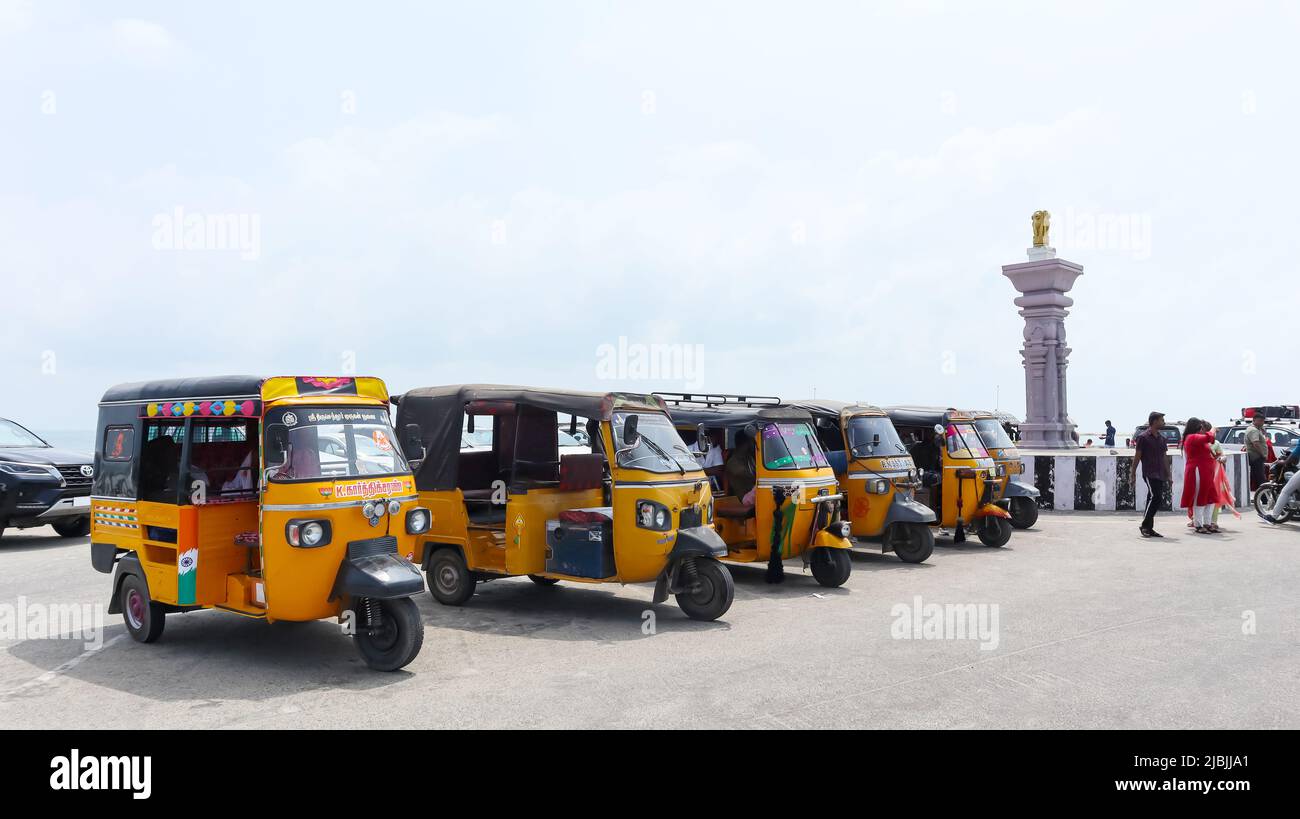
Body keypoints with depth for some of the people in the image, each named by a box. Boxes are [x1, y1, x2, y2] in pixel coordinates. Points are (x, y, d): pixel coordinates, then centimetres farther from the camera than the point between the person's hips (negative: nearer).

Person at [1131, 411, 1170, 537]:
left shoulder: (1162, 439, 16)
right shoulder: (1143, 437, -5)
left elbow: (1165, 458, 19)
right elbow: (1137, 456, -4)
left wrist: (1168, 475, 16)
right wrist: (1133, 472, -7)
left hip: (1160, 475, 7)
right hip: (1149, 473, -7)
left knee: (1154, 500, 6)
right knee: (1155, 497, -17)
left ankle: (1149, 528, 10)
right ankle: (1144, 525, -10)